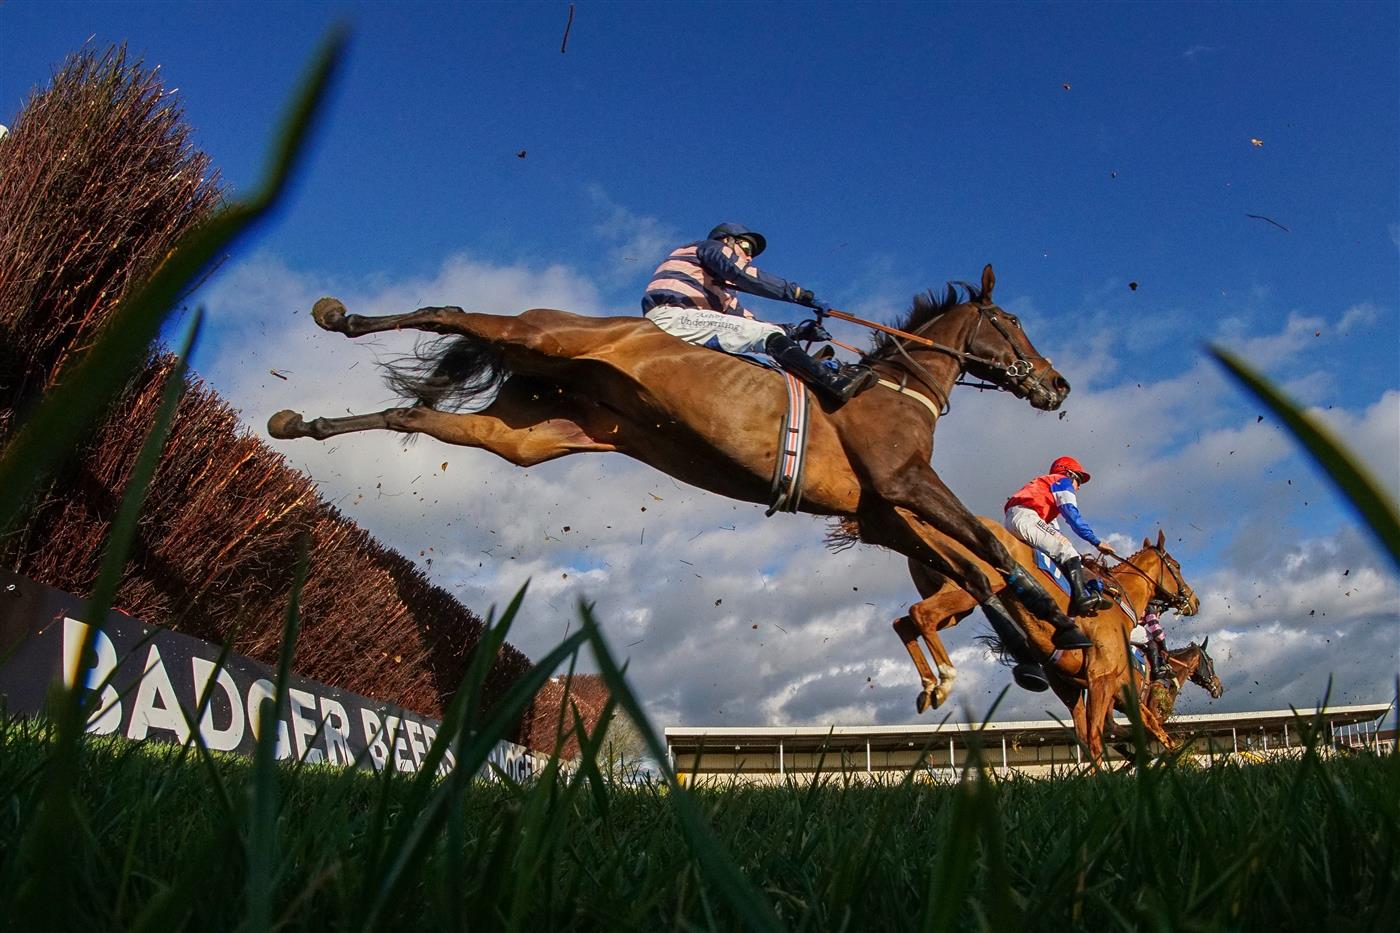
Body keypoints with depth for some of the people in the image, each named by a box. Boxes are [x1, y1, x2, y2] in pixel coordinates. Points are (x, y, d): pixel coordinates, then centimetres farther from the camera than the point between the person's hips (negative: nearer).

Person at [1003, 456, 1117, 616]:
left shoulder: (1044, 484, 38)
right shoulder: (1063, 481, 14)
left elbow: (1054, 530, 34)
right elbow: (1073, 517, -1)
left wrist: (1076, 557, 30)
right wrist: (1096, 542, 1)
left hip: (1010, 522, 10)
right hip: (1025, 517, -10)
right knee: (1066, 549, -17)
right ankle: (1081, 597, -34)